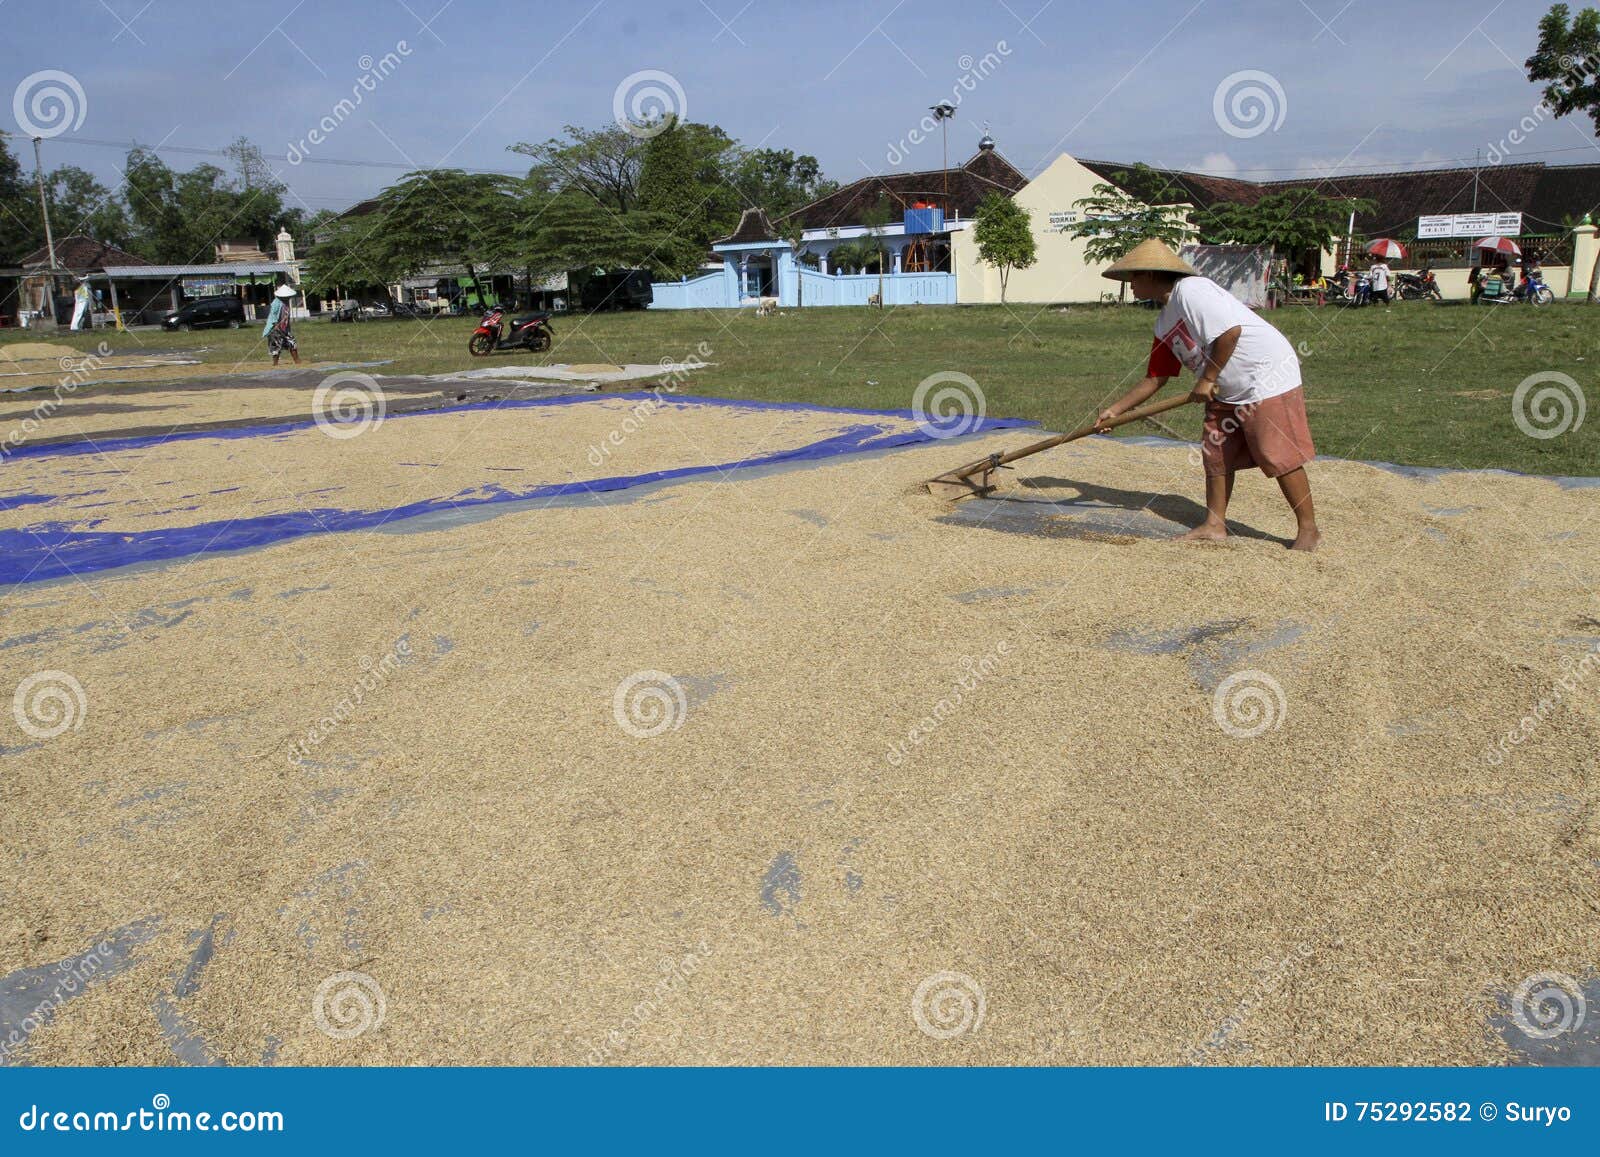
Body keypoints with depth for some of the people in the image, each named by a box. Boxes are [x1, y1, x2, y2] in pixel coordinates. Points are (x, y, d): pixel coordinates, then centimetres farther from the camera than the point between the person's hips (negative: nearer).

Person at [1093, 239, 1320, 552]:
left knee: (1280, 457, -7)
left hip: (1268, 374, -10)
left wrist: (1208, 379, -17)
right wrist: (1115, 410, 14)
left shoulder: (1191, 290, -16)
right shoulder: (1164, 324, 13)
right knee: (1216, 455, 11)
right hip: (1227, 391, 10)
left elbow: (1230, 331, -25)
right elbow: (1155, 379, 18)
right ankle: (1214, 526, 20)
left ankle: (1308, 529, 3)